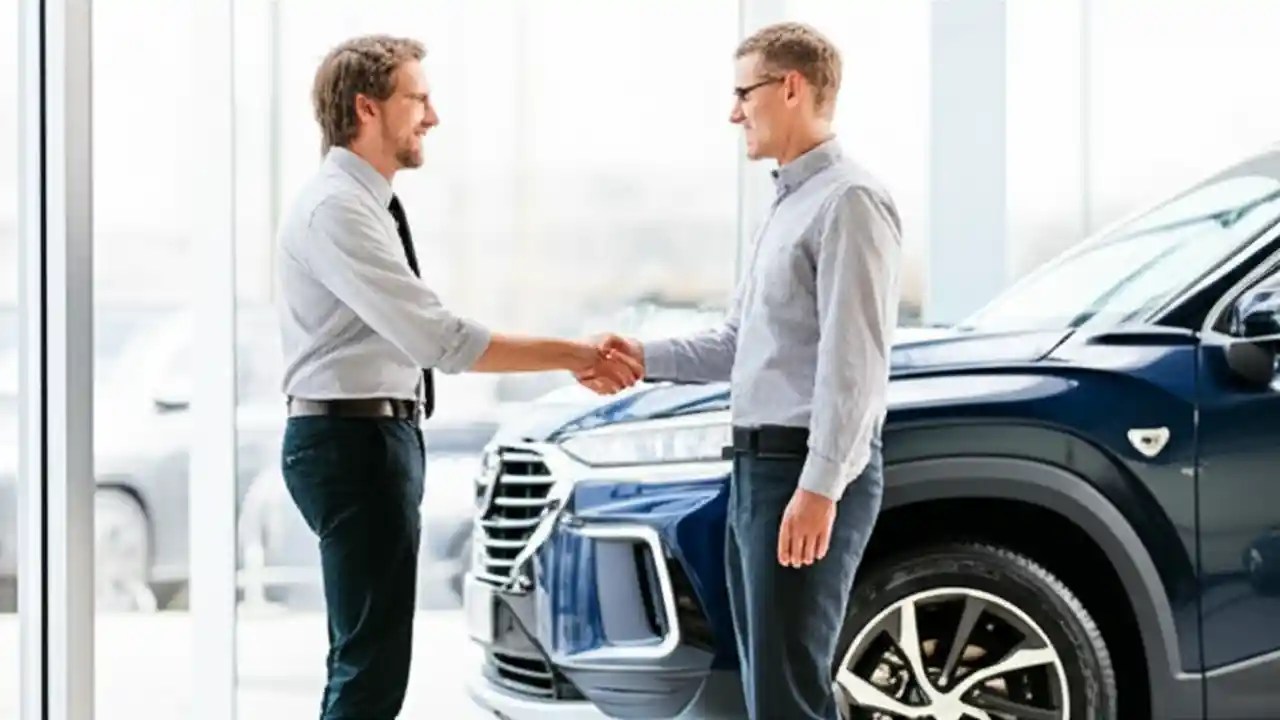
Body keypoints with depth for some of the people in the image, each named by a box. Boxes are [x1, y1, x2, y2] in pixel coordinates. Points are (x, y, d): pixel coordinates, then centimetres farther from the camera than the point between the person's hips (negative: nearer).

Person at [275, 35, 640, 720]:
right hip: (355, 440, -11)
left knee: (363, 661, 15)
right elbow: (441, 339, -24)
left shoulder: (364, 203, 15)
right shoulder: (336, 209, -18)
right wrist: (573, 355, -19)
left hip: (373, 438, 11)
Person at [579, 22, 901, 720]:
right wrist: (644, 358, 9)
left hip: (808, 470, -10)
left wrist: (819, 487, -25)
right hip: (760, 466, 10)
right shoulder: (790, 202, 18)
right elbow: (739, 341, 22)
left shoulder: (848, 200, -13)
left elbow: (854, 360, -20)